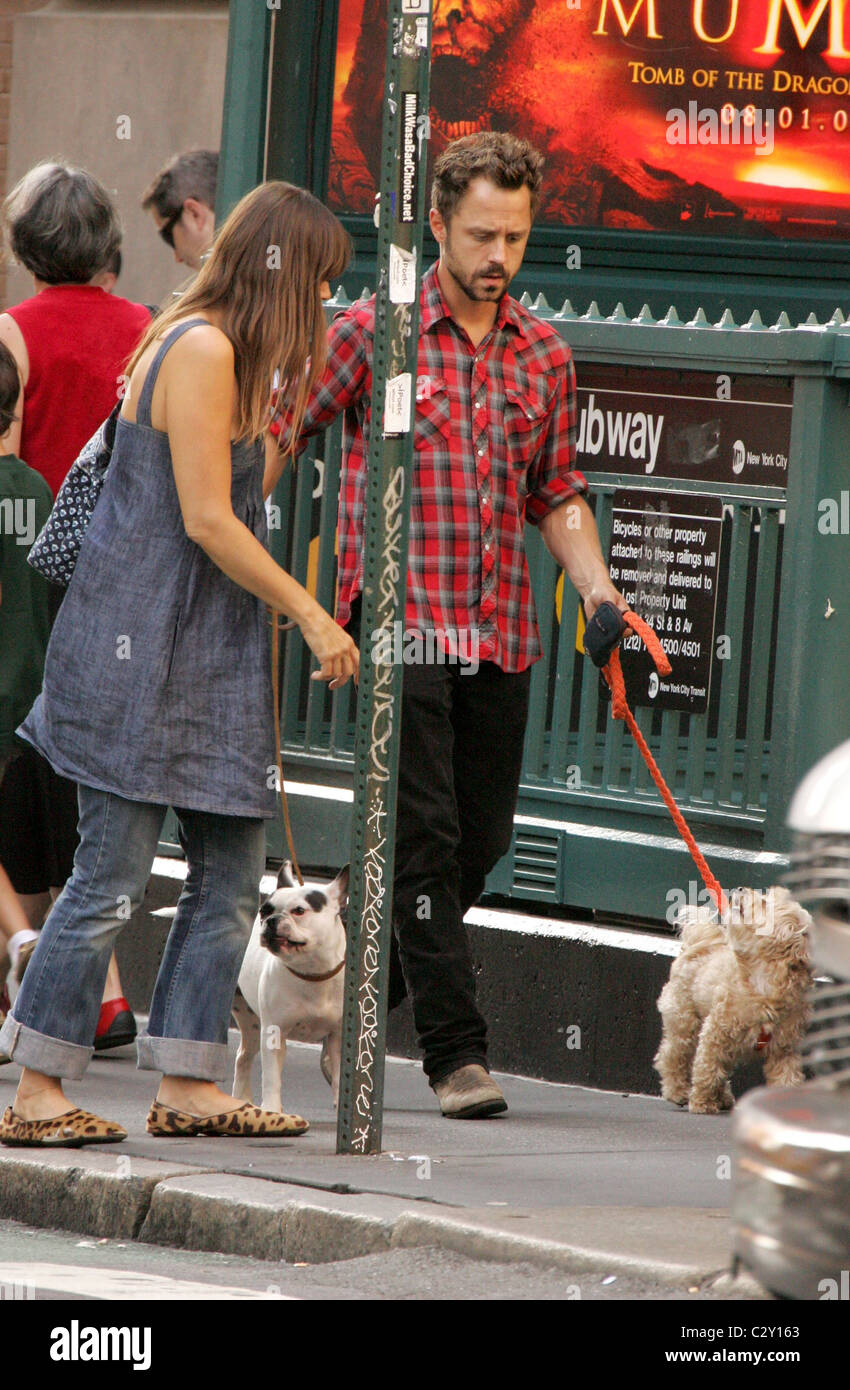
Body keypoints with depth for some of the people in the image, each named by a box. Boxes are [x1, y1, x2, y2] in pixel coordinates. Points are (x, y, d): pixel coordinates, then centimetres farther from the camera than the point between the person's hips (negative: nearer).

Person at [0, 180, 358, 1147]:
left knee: (231, 872, 7)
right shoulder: (202, 351, -14)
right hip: (143, 643, -10)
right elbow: (207, 522, -17)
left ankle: (186, 1086, 10)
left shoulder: (220, 350, 18)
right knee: (111, 879, -7)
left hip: (201, 650, 10)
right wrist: (312, 616, -12)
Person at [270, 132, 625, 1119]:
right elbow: (272, 441, 2)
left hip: (501, 633, 5)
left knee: (481, 837, 9)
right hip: (399, 621, -5)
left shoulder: (545, 356, 12)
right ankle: (455, 1049, -7)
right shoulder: (370, 333, -2)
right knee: (427, 837, -9)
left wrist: (595, 586, 4)